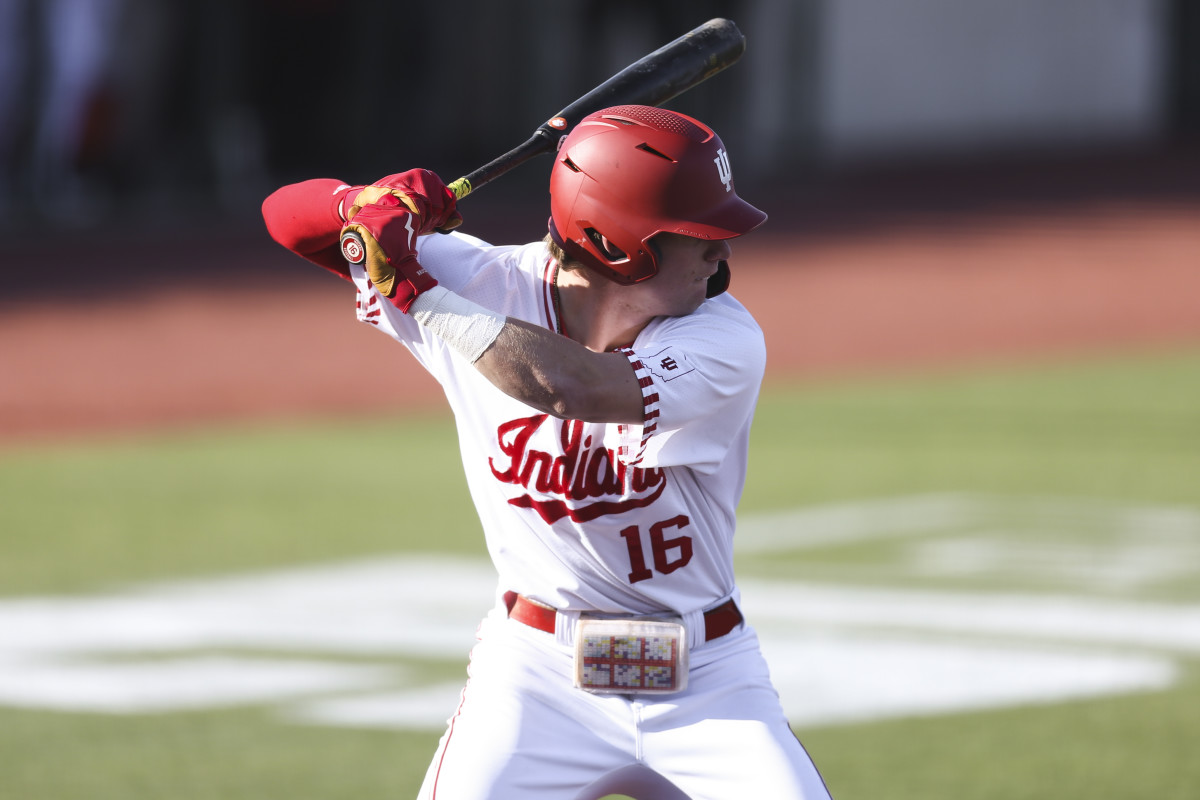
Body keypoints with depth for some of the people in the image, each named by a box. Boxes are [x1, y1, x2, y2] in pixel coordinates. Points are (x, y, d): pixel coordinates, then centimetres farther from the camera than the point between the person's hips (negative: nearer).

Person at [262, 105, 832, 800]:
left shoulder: (726, 341, -16)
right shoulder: (488, 285, -8)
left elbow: (566, 386, -34)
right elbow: (290, 216, -3)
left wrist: (419, 292, -27)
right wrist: (372, 203, -25)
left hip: (704, 683, 0)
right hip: (536, 670, 0)